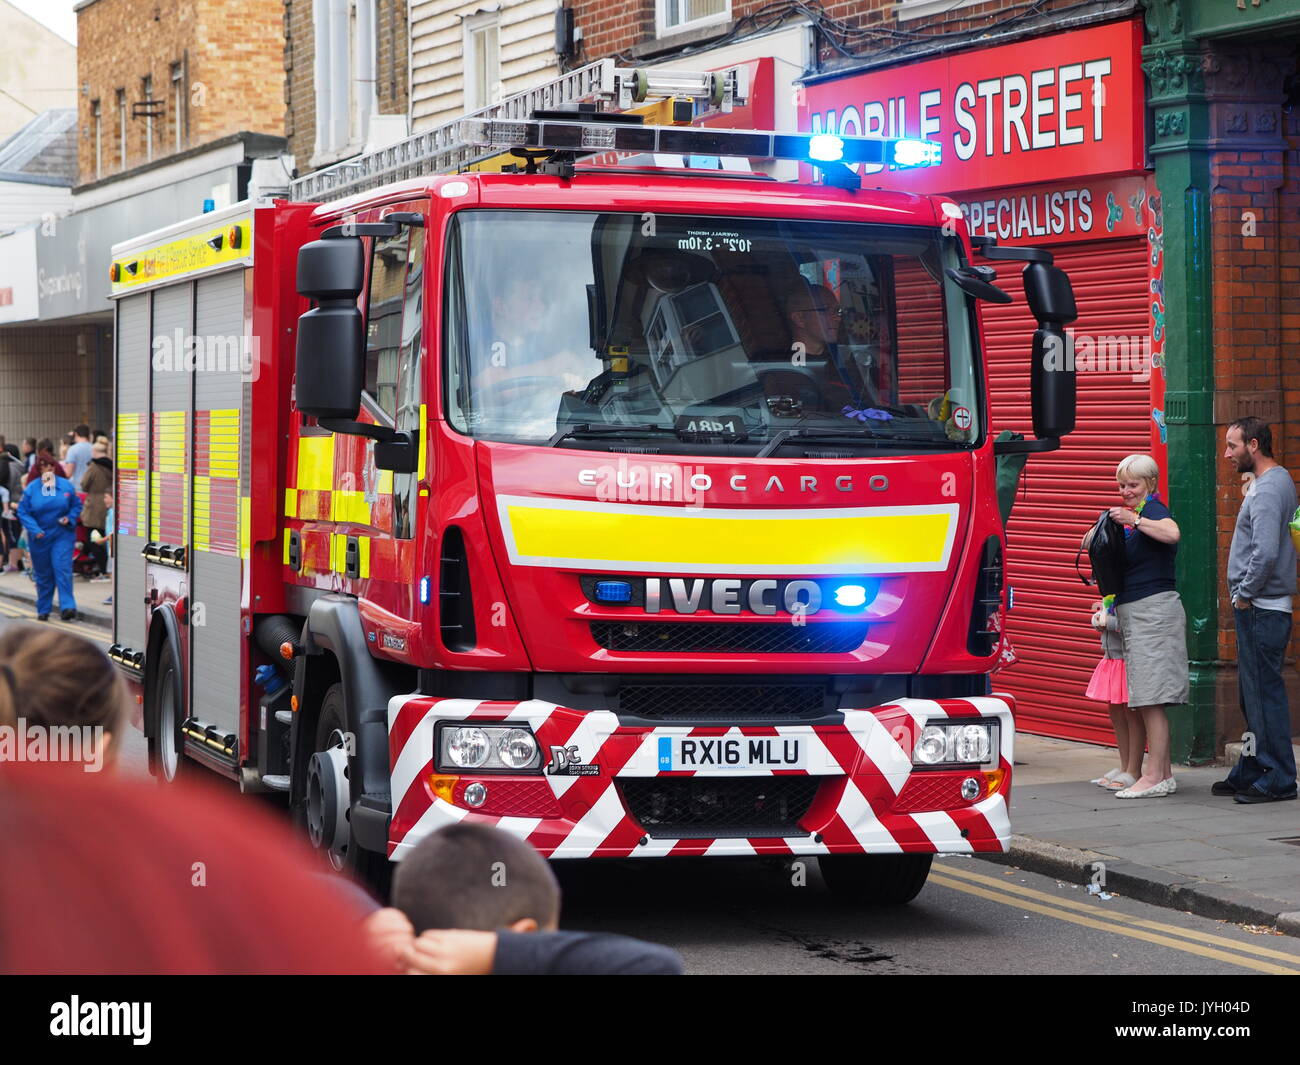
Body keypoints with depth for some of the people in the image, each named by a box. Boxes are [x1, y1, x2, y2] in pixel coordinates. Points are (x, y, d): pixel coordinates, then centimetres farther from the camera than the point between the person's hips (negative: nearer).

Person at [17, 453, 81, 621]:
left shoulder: (66, 486, -1)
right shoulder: (31, 489, -3)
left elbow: (77, 505, 10)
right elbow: (23, 512, -1)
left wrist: (70, 518, -8)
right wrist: (34, 529, -14)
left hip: (62, 536, -1)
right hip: (40, 537, 1)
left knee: (63, 569, -15)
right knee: (43, 574, 8)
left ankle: (67, 607, -17)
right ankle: (43, 610, 20)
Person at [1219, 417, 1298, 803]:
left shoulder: (1267, 490, -17)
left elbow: (1265, 552, -29)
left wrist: (1245, 594, -16)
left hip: (1260, 609, -10)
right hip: (1259, 608, 10)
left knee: (1265, 693, -6)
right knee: (1253, 694, 15)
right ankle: (1250, 772, 23)